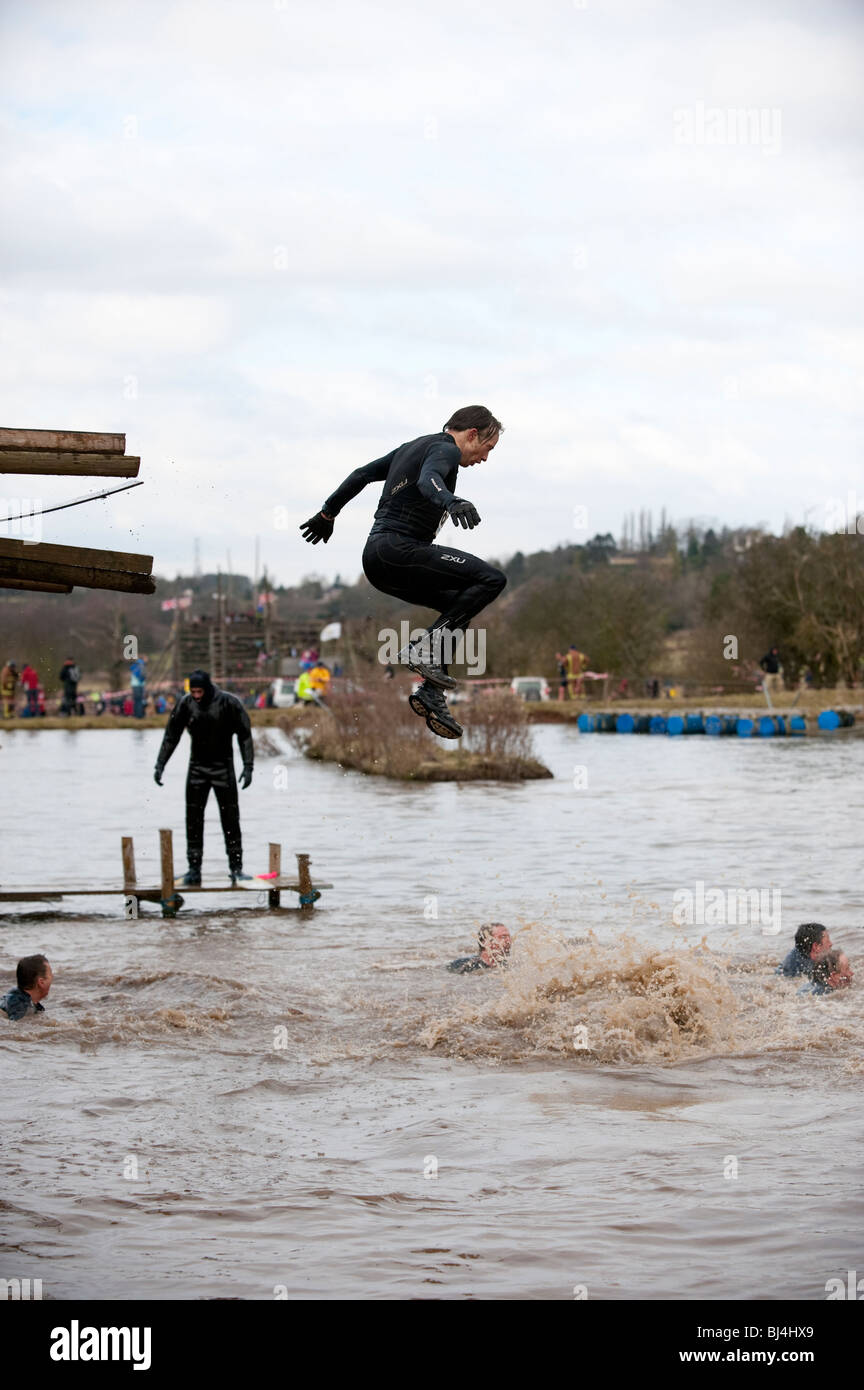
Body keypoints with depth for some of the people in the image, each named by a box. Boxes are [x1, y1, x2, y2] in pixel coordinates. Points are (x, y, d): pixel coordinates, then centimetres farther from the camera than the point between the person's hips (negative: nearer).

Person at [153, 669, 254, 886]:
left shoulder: (229, 703, -12)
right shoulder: (186, 704, -5)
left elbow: (245, 735, -7)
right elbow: (171, 736, 4)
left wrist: (248, 766, -13)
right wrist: (160, 764, 0)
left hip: (223, 767, -2)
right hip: (197, 768, 2)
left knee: (230, 820, -1)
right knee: (193, 820, -1)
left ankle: (236, 867, 6)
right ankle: (194, 869, 3)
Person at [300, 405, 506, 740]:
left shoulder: (412, 447, 24)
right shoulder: (445, 449, -5)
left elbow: (361, 474, 30)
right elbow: (428, 479, -28)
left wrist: (328, 512, 42)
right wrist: (452, 502, -49)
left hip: (375, 557, 10)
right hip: (398, 551, -10)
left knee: (459, 606, 21)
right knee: (491, 579, -15)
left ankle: (432, 694, 8)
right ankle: (427, 647, -21)